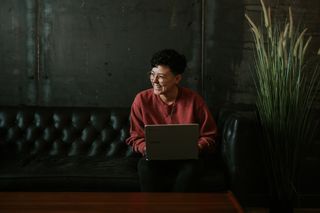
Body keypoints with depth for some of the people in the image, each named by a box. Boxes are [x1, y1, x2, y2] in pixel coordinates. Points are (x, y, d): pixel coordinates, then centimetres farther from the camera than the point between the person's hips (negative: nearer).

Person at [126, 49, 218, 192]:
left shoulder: (194, 100, -7)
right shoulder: (142, 99, -5)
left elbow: (209, 137, 1)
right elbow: (135, 137, 4)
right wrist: (147, 149, -17)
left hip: (186, 159, 0)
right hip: (154, 158, 0)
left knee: (192, 167, -32)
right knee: (145, 166, -32)